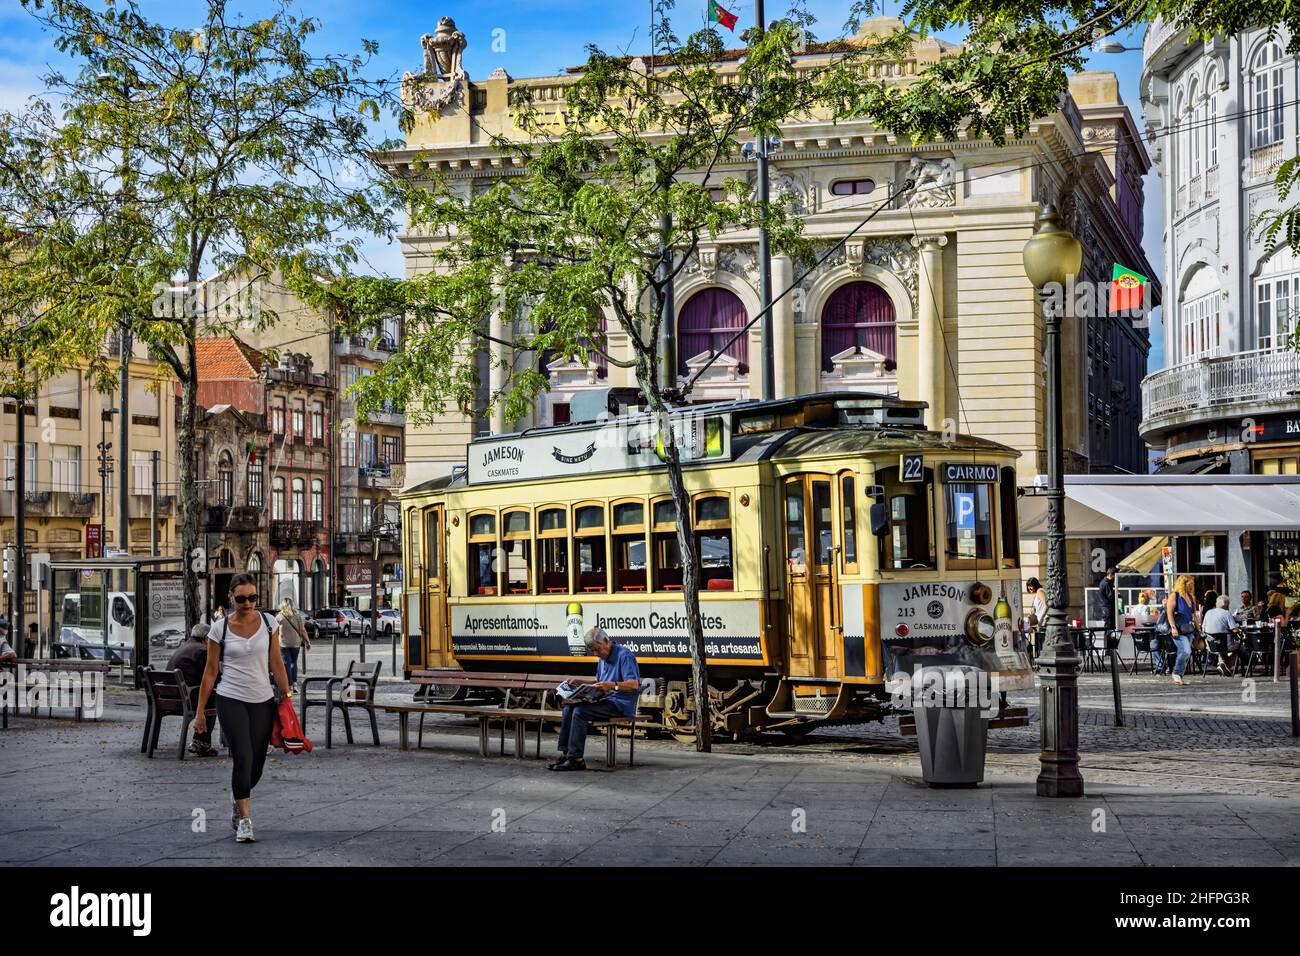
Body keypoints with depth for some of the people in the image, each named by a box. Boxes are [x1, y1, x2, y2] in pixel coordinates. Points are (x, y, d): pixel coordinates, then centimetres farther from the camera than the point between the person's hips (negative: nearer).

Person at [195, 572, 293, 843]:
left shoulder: (268, 623, 2)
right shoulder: (220, 628, -4)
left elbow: (276, 663, 7)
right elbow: (210, 671, 1)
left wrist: (287, 696, 3)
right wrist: (200, 711, 2)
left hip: (263, 702, 3)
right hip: (231, 701, -3)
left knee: (256, 765, 7)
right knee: (243, 759, -14)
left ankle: (238, 801, 36)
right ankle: (244, 819, -5)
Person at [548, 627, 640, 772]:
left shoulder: (624, 655, -12)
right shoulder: (602, 659, 18)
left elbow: (634, 684, -22)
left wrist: (612, 685, -36)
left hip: (621, 704, -9)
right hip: (606, 700, 9)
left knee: (580, 711, -25)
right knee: (568, 707, -5)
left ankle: (576, 759, -25)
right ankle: (565, 752, -11)